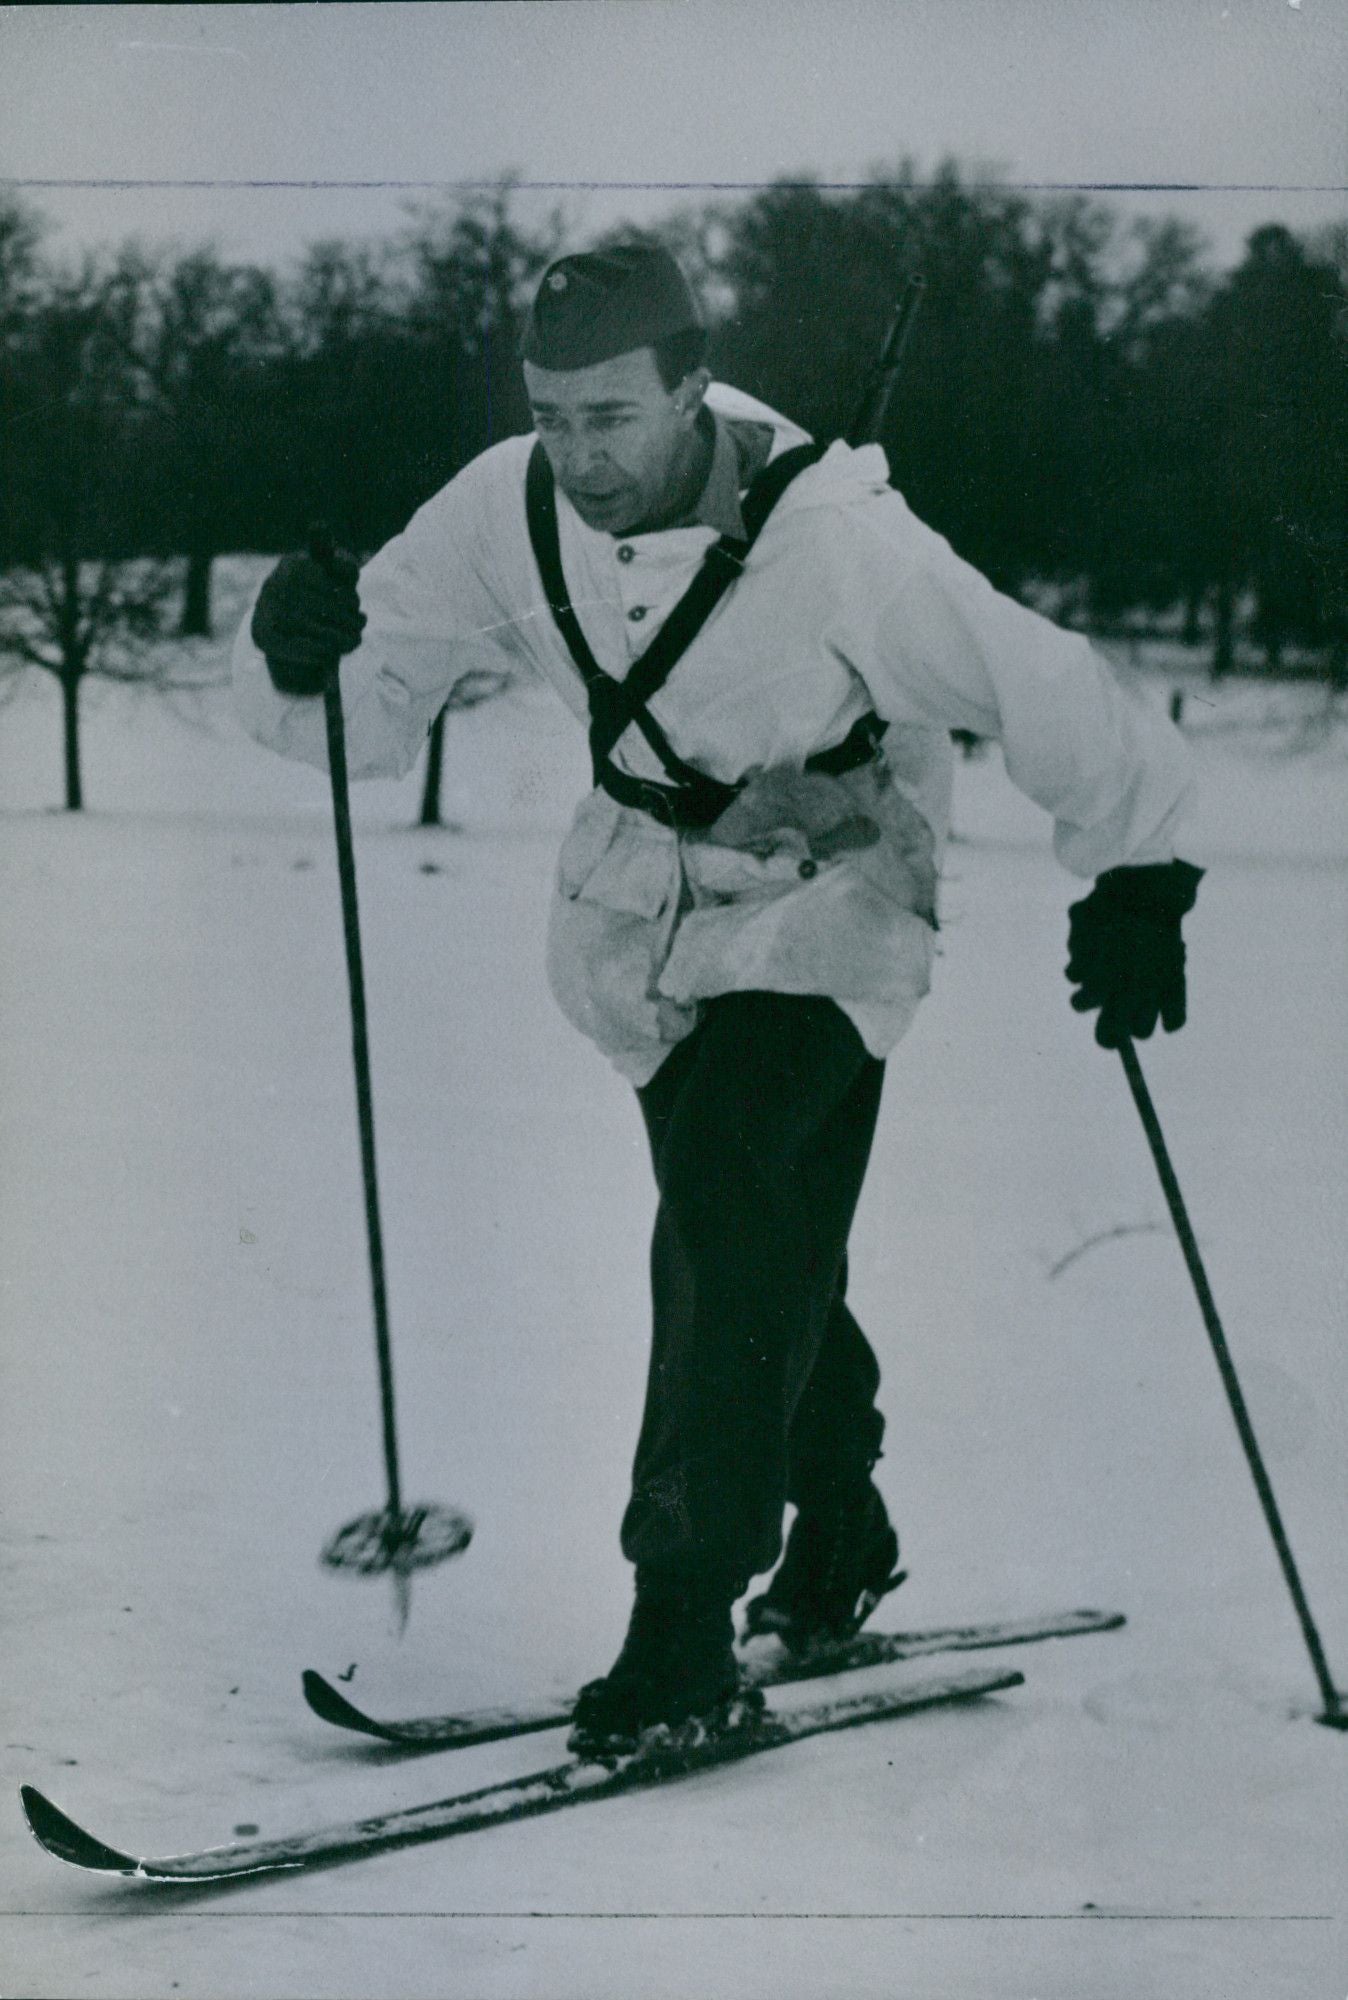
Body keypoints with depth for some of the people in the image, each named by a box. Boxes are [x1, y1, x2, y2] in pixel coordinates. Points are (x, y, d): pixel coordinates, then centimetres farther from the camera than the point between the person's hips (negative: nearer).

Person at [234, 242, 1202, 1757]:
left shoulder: (829, 536, -29)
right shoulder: (508, 514, -15)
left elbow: (1028, 684, -22)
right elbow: (367, 709, -10)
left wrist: (1135, 880, -21)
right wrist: (299, 654, -32)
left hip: (829, 888, -5)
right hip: (647, 891, 5)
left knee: (729, 1205, -22)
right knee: (766, 1247, 15)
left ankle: (689, 1618, -17)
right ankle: (838, 1525, 39)